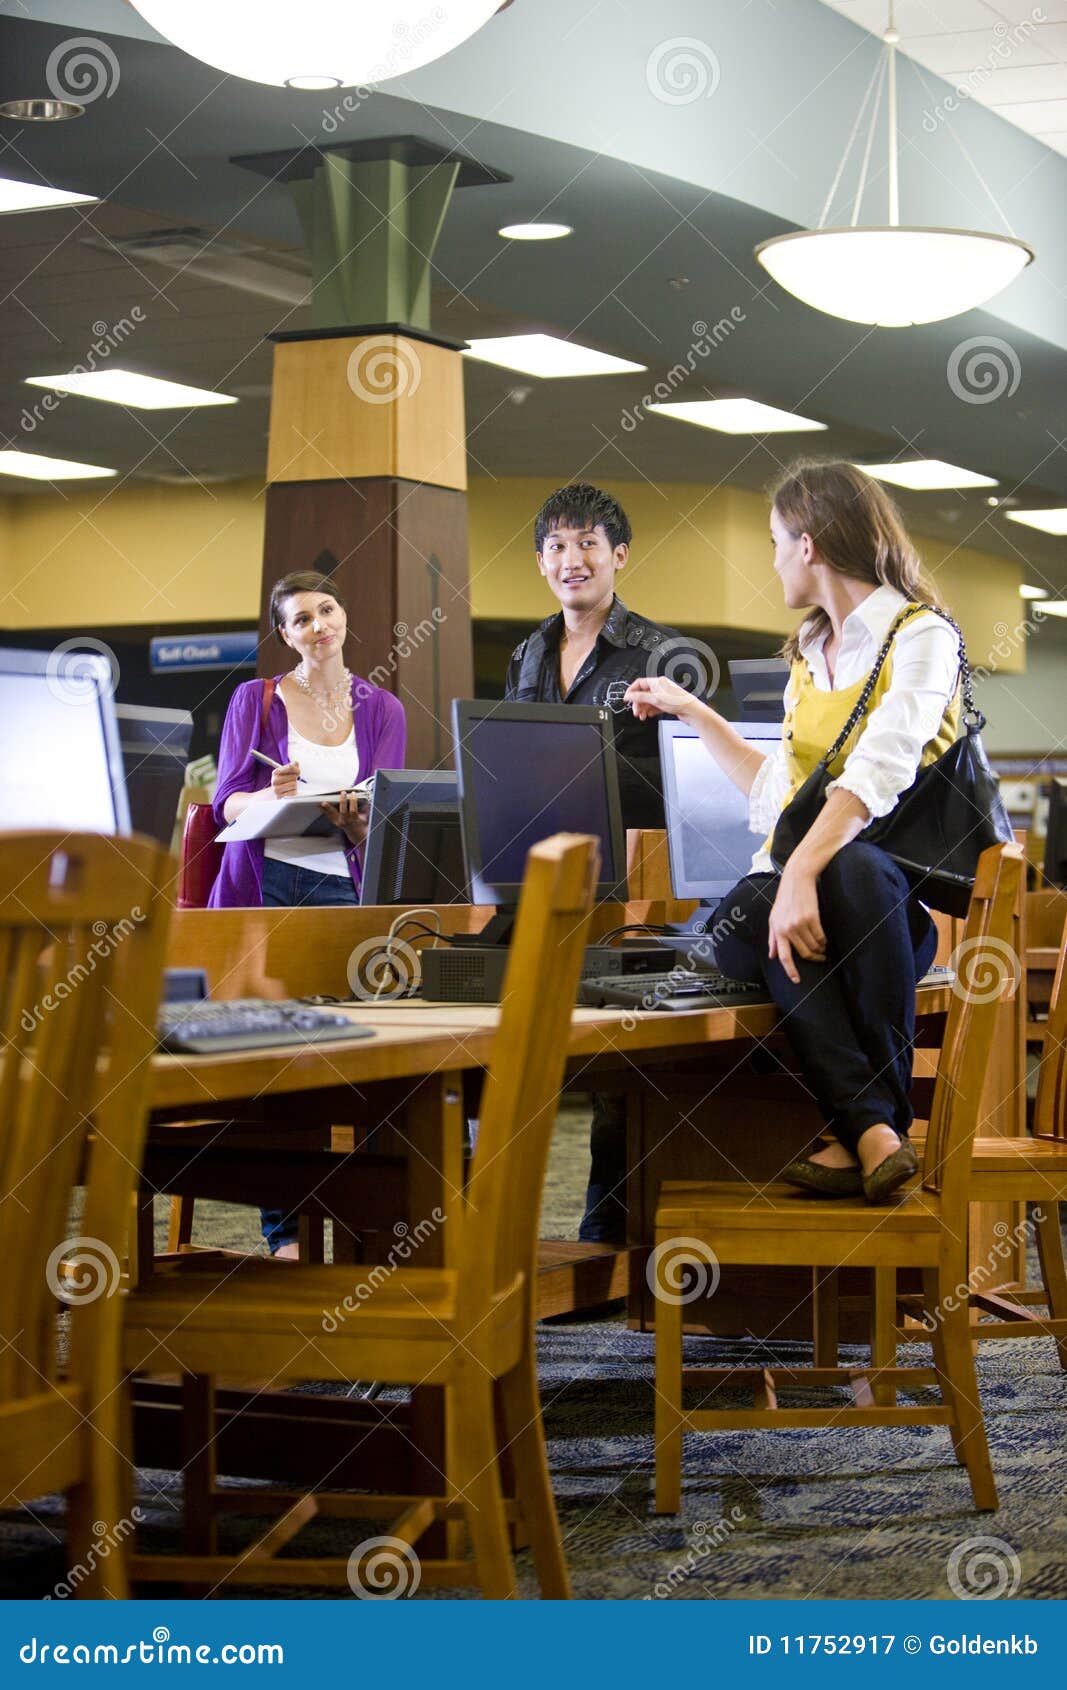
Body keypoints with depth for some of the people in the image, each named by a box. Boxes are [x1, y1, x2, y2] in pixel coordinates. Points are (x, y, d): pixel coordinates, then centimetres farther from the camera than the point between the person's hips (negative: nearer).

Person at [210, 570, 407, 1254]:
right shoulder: (256, 700, 8)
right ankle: (284, 1227, -3)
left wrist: (357, 817, -18)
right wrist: (274, 796, -21)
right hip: (264, 885, -1)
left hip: (343, 888, 1)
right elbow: (227, 801, 0)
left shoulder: (382, 709, 12)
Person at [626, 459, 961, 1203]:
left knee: (853, 868, -40)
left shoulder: (922, 637, -1)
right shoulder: (810, 655, 24)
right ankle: (873, 1128, -44)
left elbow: (877, 775, -19)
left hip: (892, 893, -5)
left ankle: (861, 1126, -38)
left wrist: (802, 874, -34)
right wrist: (693, 711, 38)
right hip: (792, 874, 5)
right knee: (743, 919, -32)